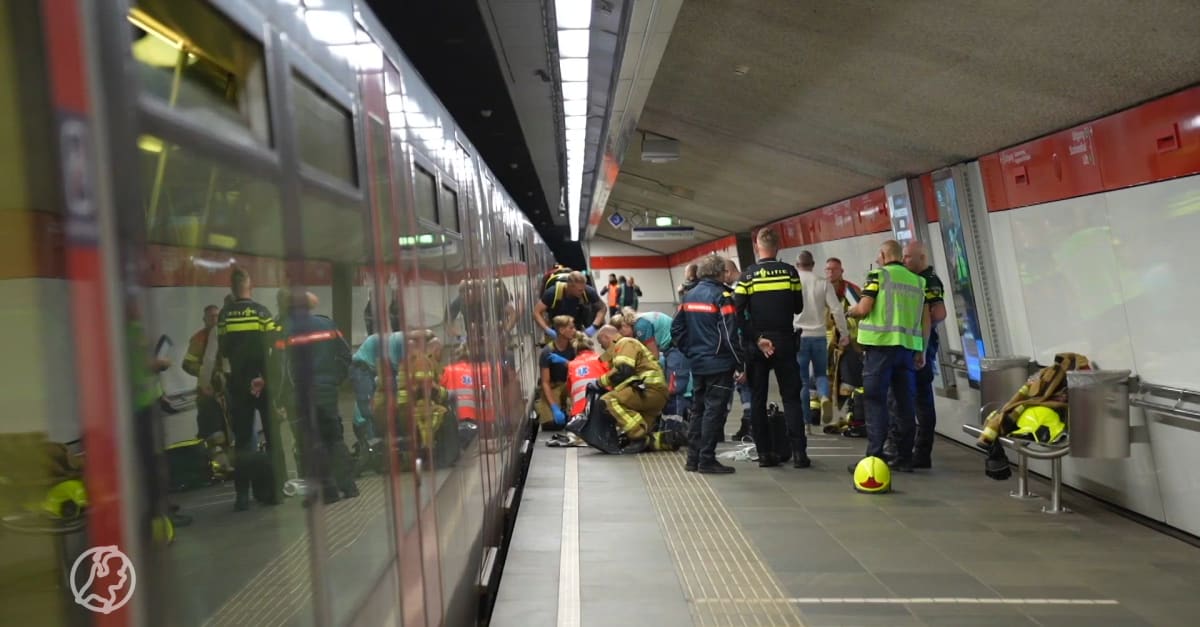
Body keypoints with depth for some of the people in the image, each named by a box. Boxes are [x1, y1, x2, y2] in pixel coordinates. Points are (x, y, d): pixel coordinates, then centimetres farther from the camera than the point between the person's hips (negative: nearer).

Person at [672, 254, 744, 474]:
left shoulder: (689, 296, 9)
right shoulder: (721, 296, -12)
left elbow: (676, 329, 10)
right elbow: (730, 334, -17)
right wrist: (740, 365, -12)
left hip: (697, 363, 7)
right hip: (719, 364, -7)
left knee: (697, 410, 13)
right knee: (714, 411, -2)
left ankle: (693, 459, 17)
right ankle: (707, 460, 0)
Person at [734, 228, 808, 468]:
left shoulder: (747, 275, -3)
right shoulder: (790, 272, 0)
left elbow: (738, 313, -10)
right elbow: (798, 307, 6)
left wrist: (756, 338, -8)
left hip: (755, 345, 0)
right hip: (784, 341, 0)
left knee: (758, 399, 8)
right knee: (791, 397, 6)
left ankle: (765, 453, 8)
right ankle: (799, 452, 1)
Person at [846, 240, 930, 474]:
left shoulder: (878, 275, -2)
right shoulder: (917, 281, 14)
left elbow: (864, 308, -10)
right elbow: (926, 318, 12)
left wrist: (850, 311, 12)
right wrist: (922, 351, 16)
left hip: (881, 344, -5)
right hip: (909, 346, 5)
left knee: (876, 401, -3)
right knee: (904, 402, 10)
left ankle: (874, 458, -6)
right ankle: (905, 458, 13)